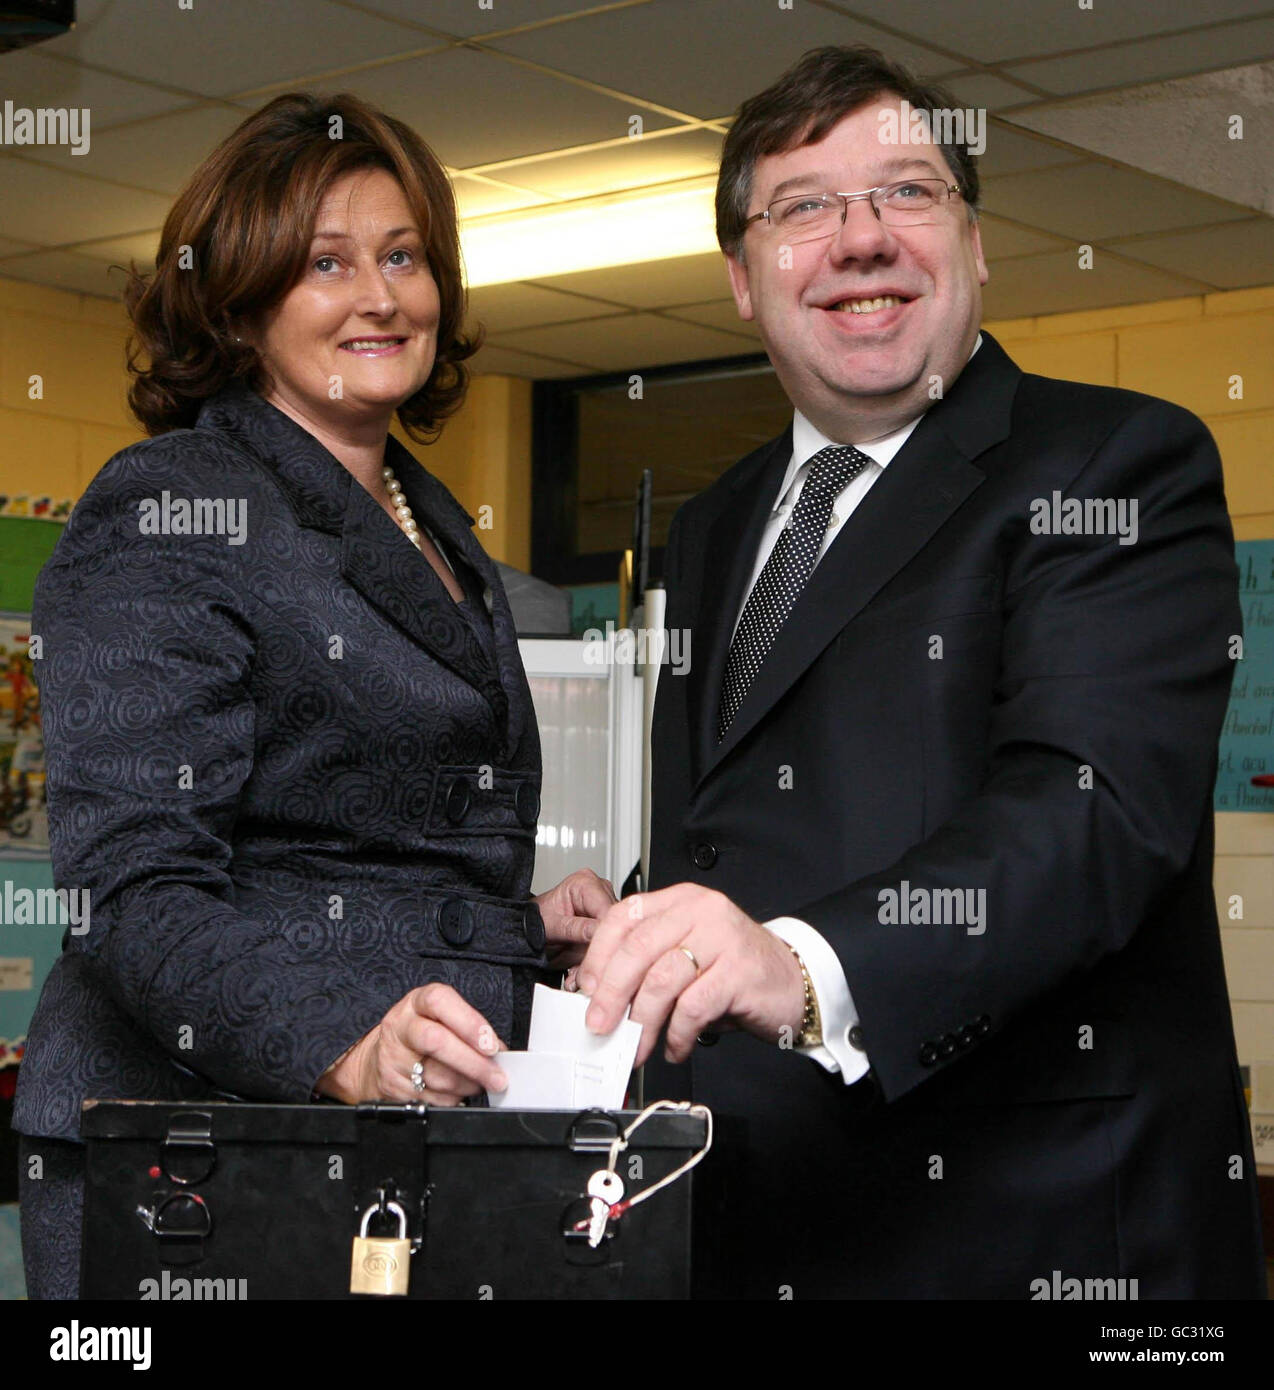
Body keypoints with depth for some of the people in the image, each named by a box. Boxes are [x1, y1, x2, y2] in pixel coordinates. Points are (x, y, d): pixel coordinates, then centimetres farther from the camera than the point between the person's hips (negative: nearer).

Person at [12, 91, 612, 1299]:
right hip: (201, 1163, -7)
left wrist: (523, 921, 12)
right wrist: (346, 1049, -29)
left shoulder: (441, 536, 18)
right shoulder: (168, 510, -7)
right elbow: (135, 892, -16)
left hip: (421, 1153, 7)